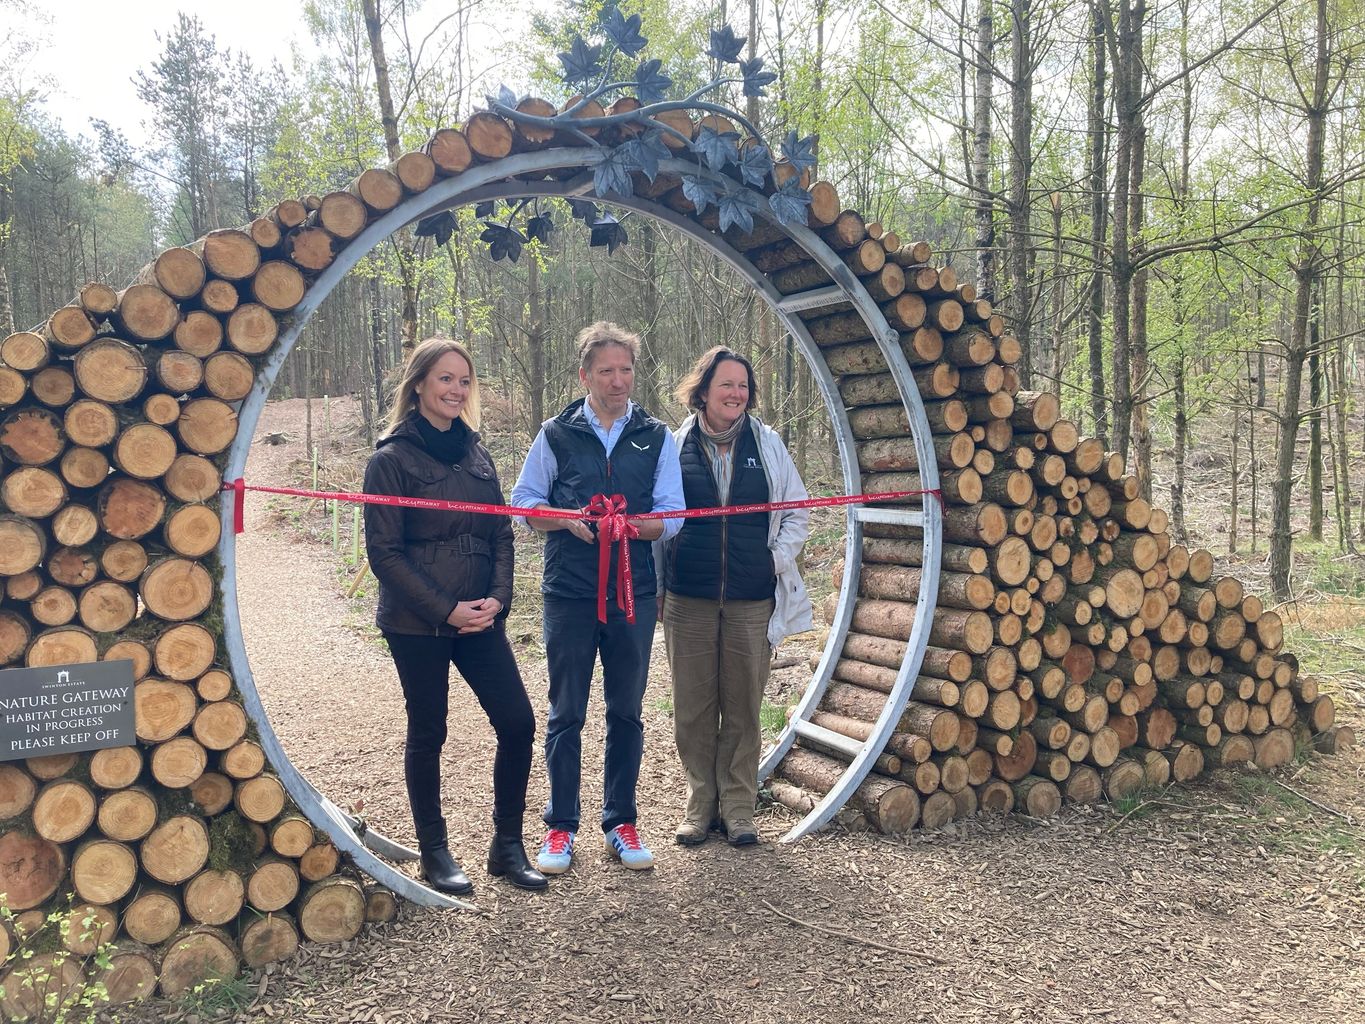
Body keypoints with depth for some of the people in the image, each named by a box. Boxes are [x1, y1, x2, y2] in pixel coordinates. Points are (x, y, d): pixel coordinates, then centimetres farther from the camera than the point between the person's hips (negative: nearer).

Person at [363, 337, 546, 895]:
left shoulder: (476, 453, 11)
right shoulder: (391, 458, -6)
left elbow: (501, 534, 11)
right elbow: (384, 552, -10)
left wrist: (497, 597, -5)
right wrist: (446, 609, -15)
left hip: (479, 616, 5)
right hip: (416, 622, -5)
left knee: (518, 723, 0)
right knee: (427, 733, 6)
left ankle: (506, 845, 17)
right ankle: (434, 851, 24)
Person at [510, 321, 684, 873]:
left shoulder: (656, 437, 6)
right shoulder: (556, 434, 4)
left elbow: (671, 516, 1)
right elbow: (525, 502, 5)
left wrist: (628, 525, -19)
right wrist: (569, 519, -14)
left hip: (634, 595, 1)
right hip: (569, 594, -1)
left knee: (626, 712, 10)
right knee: (565, 714, 6)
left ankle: (620, 822, 23)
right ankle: (560, 827, 19)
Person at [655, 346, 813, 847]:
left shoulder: (768, 444, 4)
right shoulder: (676, 446, 1)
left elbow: (797, 511, 12)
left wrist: (779, 559, 0)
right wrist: (659, 579, 4)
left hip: (751, 600, 1)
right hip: (689, 599, 0)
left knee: (743, 707, 7)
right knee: (693, 707, 6)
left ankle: (738, 806, 21)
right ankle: (700, 803, 22)